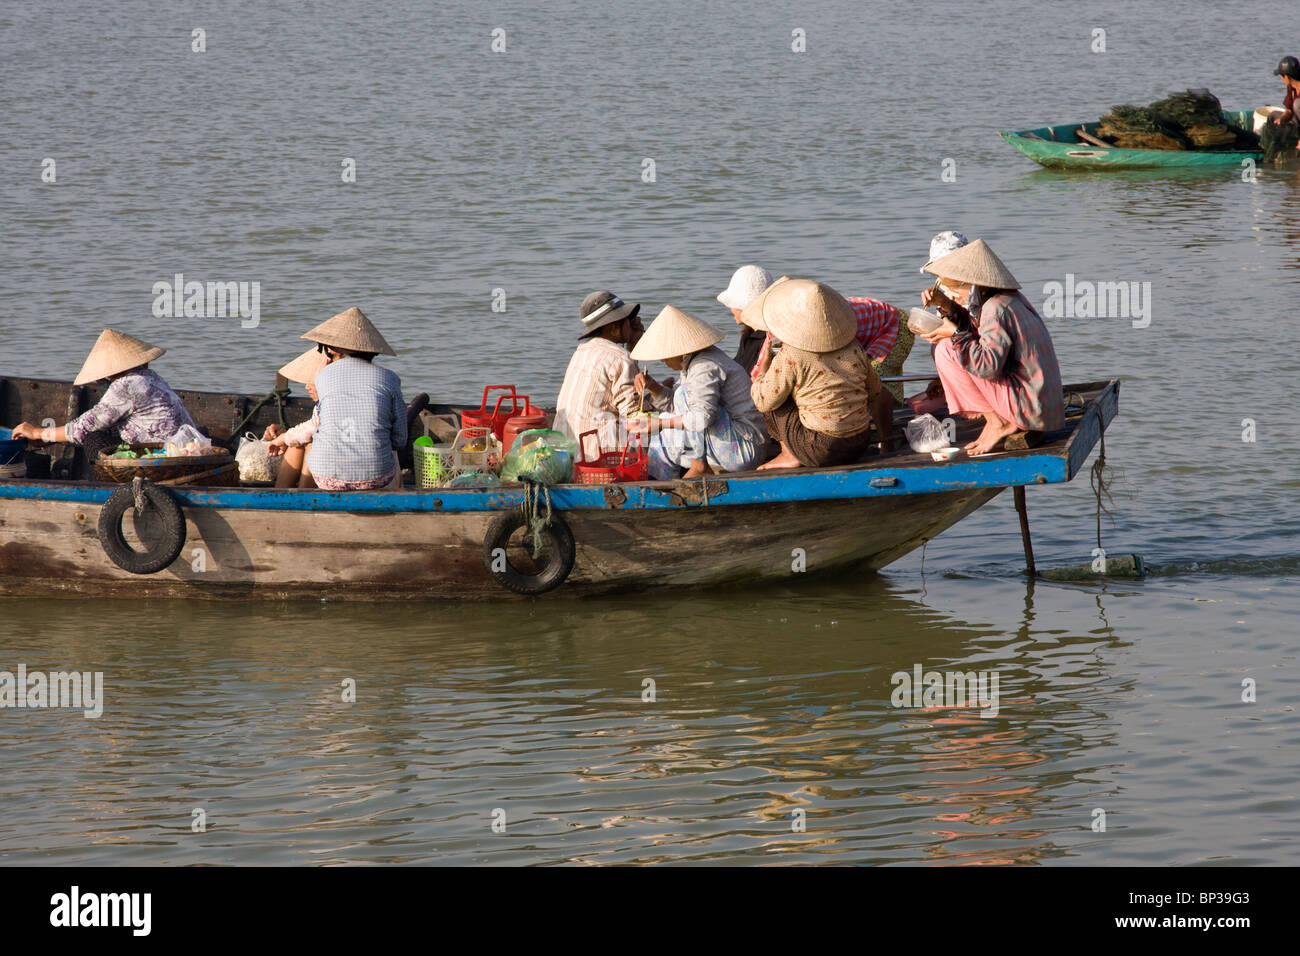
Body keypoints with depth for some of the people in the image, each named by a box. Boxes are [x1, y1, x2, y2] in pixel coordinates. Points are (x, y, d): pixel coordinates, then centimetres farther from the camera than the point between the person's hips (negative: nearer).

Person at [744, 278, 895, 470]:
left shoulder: (790, 357, -13)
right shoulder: (853, 349, 4)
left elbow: (763, 402, -5)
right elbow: (876, 395, 15)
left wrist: (764, 366, 15)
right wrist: (887, 438, 31)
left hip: (820, 451, -6)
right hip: (860, 445, 6)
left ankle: (790, 456, 10)